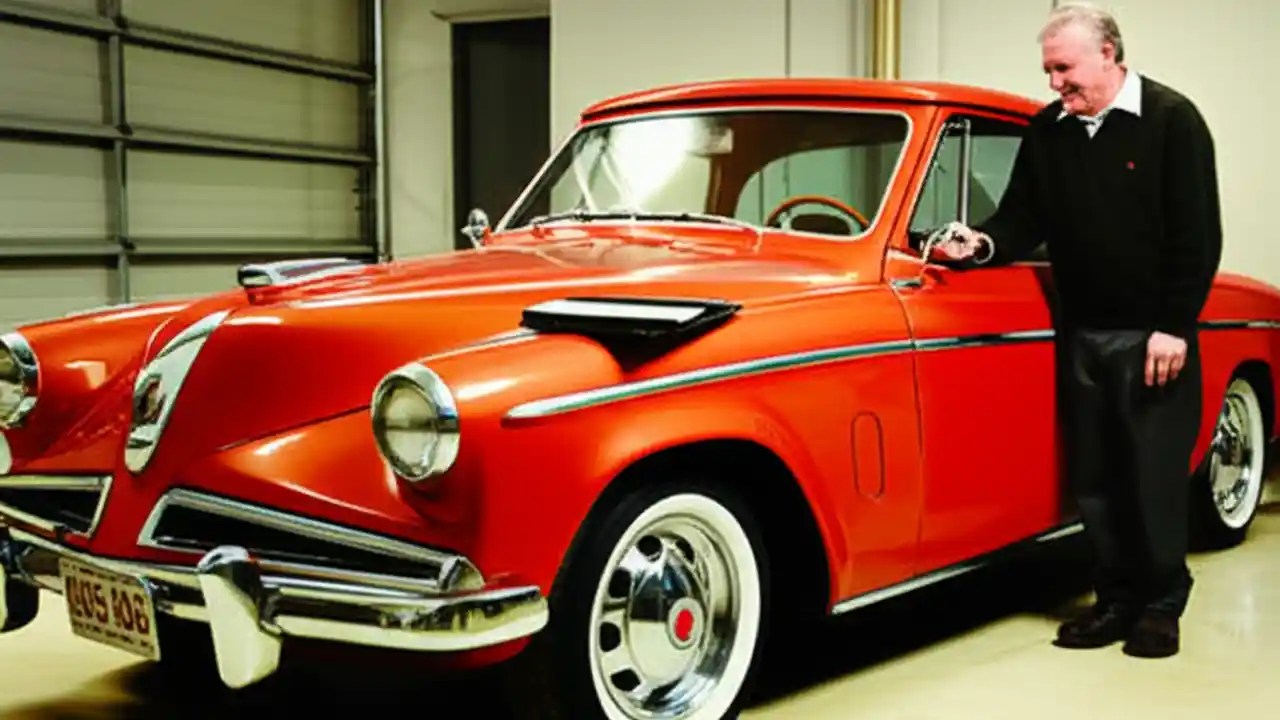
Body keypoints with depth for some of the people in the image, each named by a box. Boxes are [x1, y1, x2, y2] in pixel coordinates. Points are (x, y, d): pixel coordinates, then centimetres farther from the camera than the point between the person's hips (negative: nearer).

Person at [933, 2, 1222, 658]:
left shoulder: (1171, 119, -6)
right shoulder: (1046, 131, 7)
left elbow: (1198, 234, -9)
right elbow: (1025, 218, 9)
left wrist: (1174, 326, -14)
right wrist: (984, 244, -13)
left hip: (1153, 334, -5)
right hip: (1080, 333, 5)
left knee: (1156, 475, 1)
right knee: (1092, 476, 9)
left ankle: (1162, 605, 15)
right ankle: (1116, 598, 21)